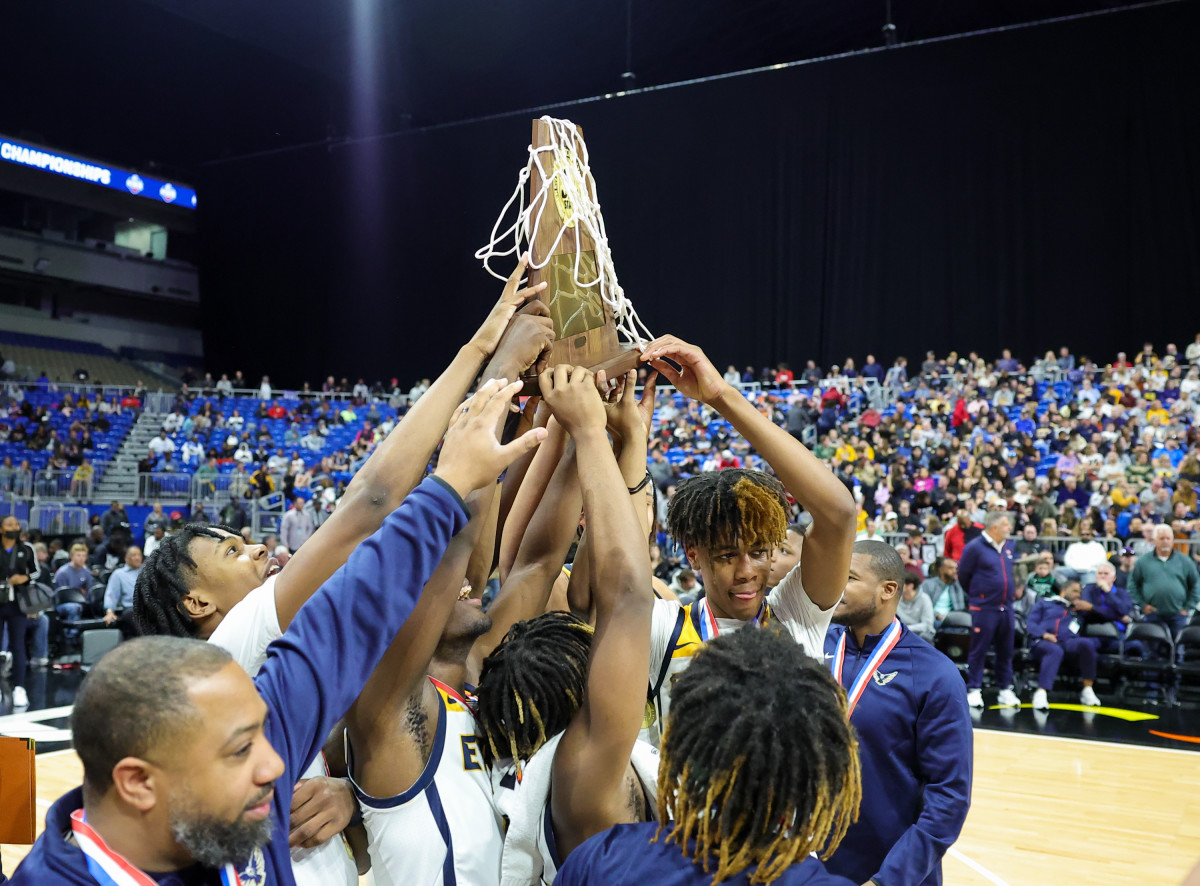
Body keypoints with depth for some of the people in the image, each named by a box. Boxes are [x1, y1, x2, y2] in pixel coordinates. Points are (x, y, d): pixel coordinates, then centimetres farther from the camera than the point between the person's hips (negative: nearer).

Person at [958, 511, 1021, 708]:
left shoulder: (1009, 546, 8)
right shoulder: (975, 547, -10)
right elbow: (963, 575, -3)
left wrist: (1012, 592, 16)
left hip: (1006, 608, 6)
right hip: (983, 608, -6)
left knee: (1006, 651, 11)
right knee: (979, 651, 1)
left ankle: (1005, 689, 20)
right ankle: (974, 690, 9)